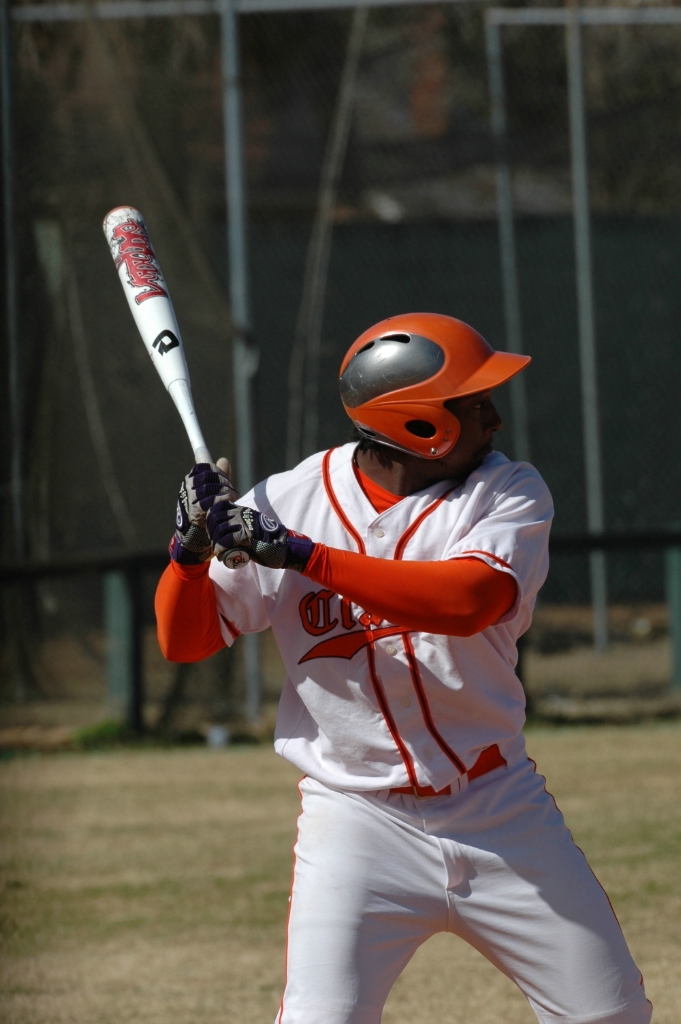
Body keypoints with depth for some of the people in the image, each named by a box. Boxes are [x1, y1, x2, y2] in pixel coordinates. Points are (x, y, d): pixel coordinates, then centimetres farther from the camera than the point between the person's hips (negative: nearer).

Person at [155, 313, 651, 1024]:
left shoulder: (511, 494, -6)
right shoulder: (287, 504, -6)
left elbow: (469, 601, -26)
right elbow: (184, 640, 0)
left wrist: (302, 554, -31)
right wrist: (192, 547, -21)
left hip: (499, 808, 2)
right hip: (359, 821, -2)